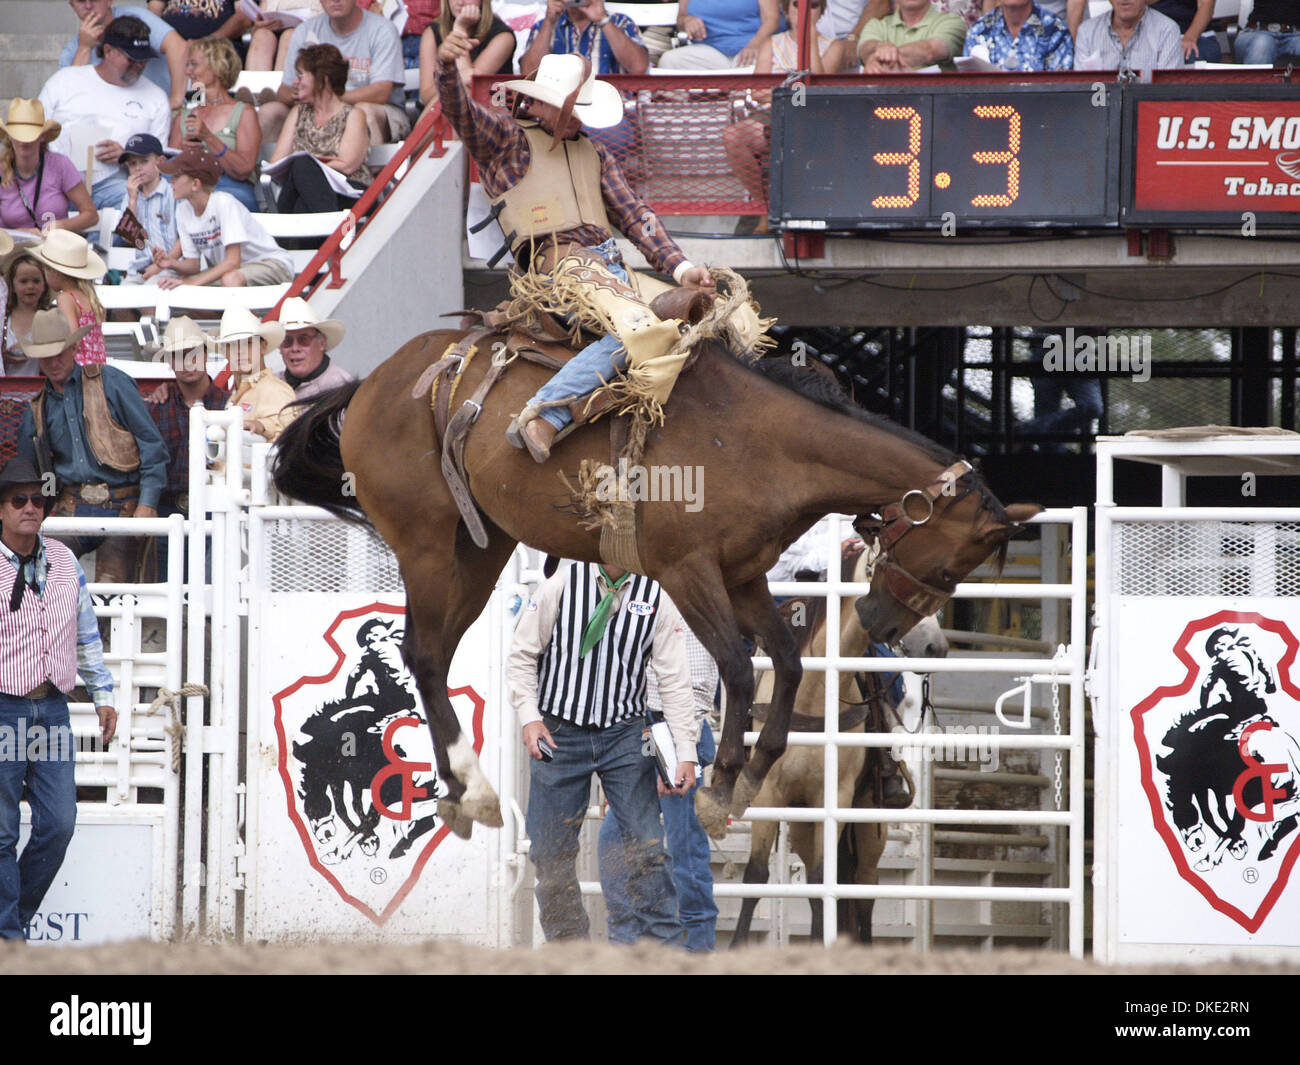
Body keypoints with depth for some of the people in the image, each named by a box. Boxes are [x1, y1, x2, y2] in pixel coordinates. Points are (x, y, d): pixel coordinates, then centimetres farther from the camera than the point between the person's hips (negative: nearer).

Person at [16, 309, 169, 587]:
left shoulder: (111, 382, 2)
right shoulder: (38, 409, 16)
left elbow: (151, 444, 0)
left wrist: (148, 503, -9)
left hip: (121, 508, -3)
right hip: (72, 508, 3)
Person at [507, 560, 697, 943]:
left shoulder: (655, 597, 1)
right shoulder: (562, 585, -3)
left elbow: (674, 681, 1)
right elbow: (522, 656, 2)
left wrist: (686, 753, -6)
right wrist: (529, 717, -11)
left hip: (624, 736, 1)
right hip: (559, 735, 0)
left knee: (646, 849, -7)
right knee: (553, 853, 2)